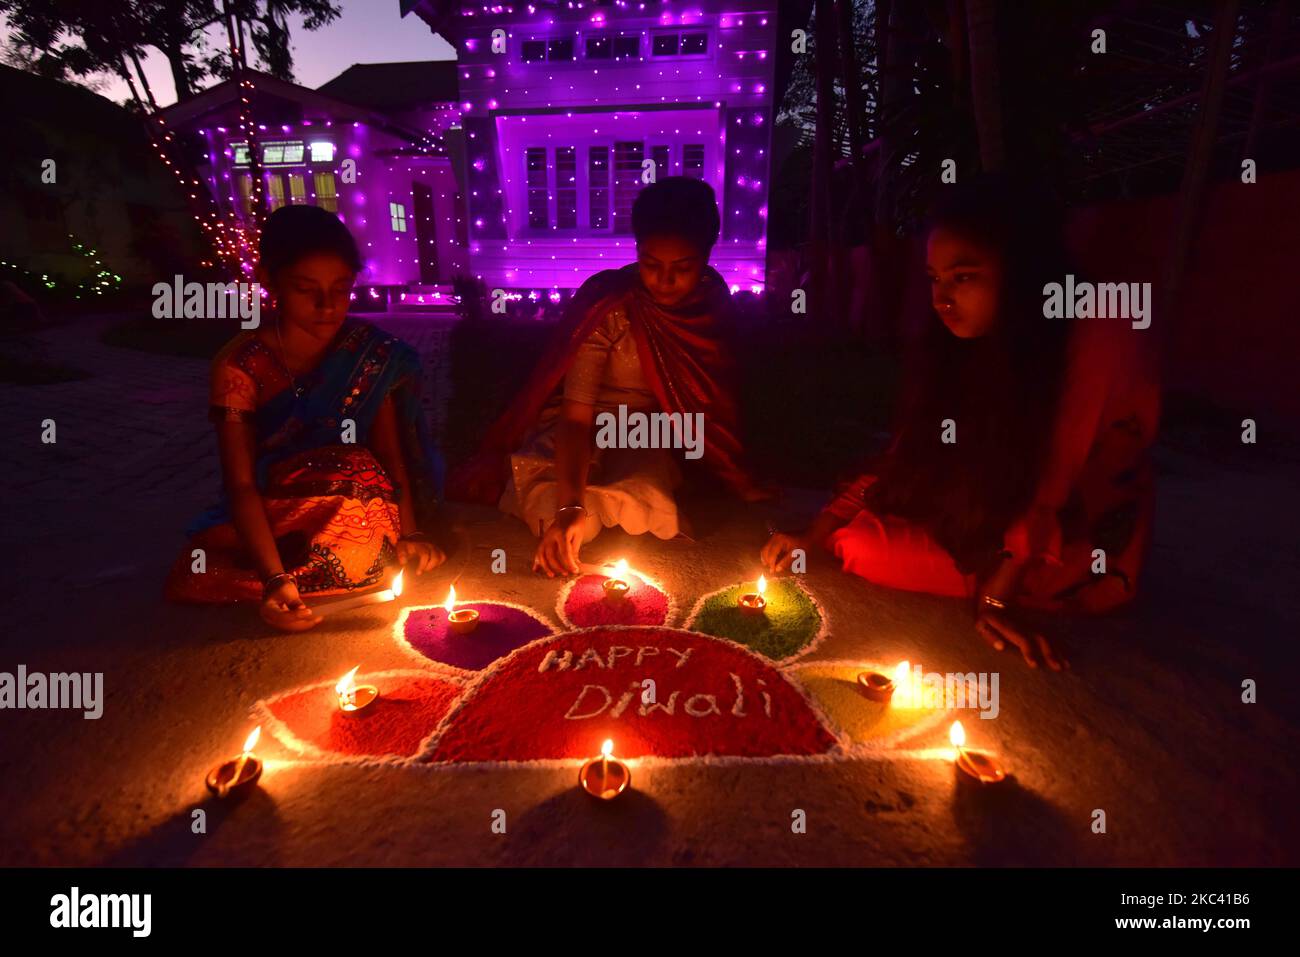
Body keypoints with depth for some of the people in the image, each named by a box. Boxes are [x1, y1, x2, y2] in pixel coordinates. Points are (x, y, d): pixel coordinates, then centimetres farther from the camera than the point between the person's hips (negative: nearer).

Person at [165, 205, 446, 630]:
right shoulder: (240, 365, -13)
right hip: (272, 516, 0)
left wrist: (408, 532, -21)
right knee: (189, 579, -27)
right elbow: (241, 483, -19)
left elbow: (390, 451, -6)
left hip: (353, 510, 0)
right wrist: (275, 578, -33)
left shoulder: (371, 352, -6)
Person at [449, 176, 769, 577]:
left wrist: (739, 477, 3)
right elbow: (576, 413, -28)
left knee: (648, 501, -31)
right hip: (582, 436, -3)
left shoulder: (714, 303, -8)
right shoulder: (606, 303, -22)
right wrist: (569, 506, -42)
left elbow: (719, 396, 5)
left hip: (649, 440, 3)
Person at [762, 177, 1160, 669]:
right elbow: (907, 459, -5)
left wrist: (999, 594, -26)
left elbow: (1061, 488, -22)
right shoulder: (962, 346, -3)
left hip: (1077, 561, -6)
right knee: (854, 534, -9)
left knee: (867, 549, -20)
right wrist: (812, 536, -14)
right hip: (982, 533, 6)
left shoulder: (1105, 346, -22)